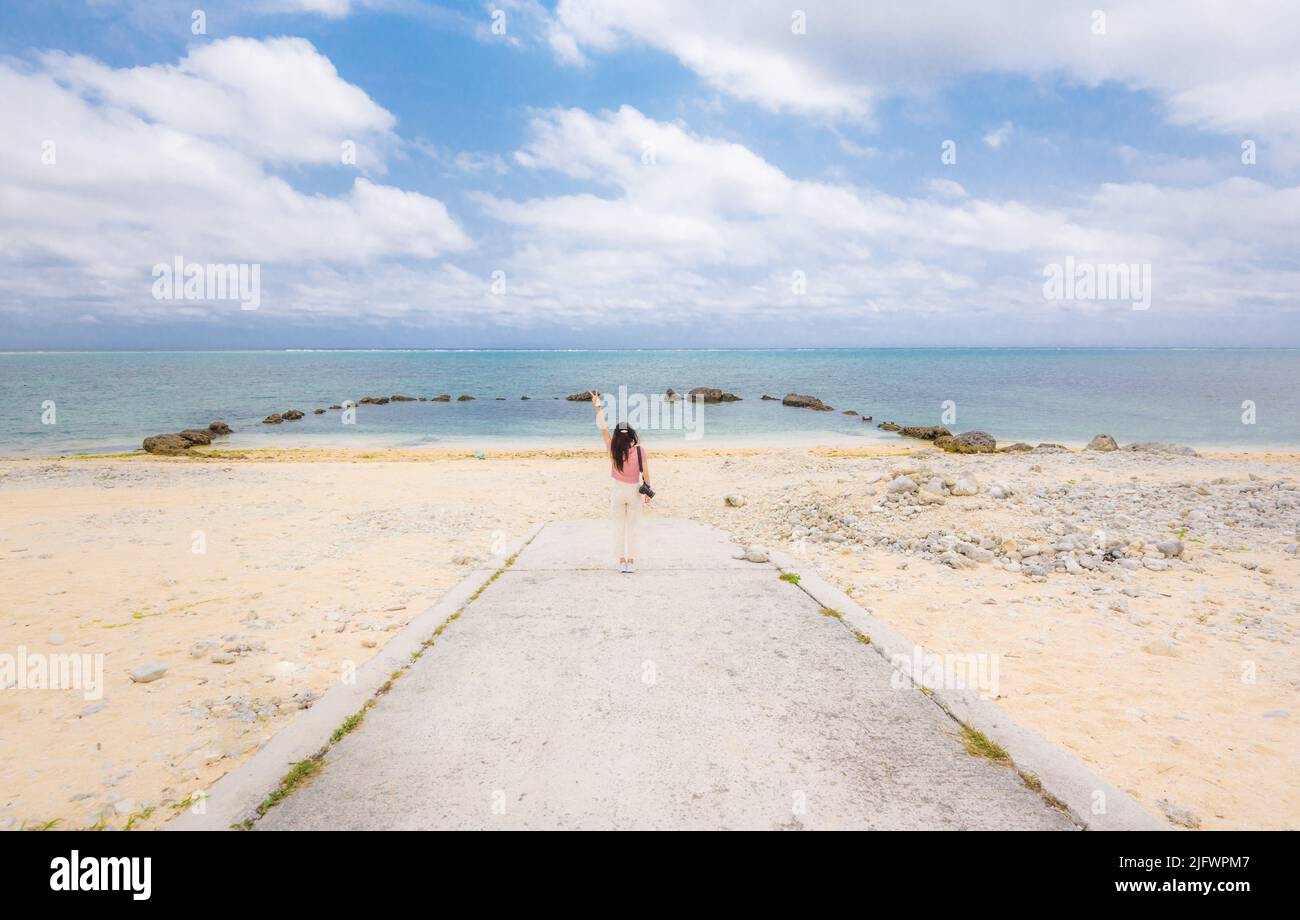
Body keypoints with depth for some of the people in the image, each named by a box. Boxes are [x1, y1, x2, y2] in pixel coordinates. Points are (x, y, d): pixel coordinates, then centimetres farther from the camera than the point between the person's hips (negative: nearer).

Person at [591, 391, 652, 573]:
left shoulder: (613, 449, -11)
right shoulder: (639, 450, -14)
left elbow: (603, 427, -4)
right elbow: (645, 473, -10)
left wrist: (597, 406, 4)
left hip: (617, 491, 1)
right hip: (634, 491, -1)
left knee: (619, 527, 11)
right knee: (633, 528, 10)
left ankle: (622, 562, 15)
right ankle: (631, 562, 12)